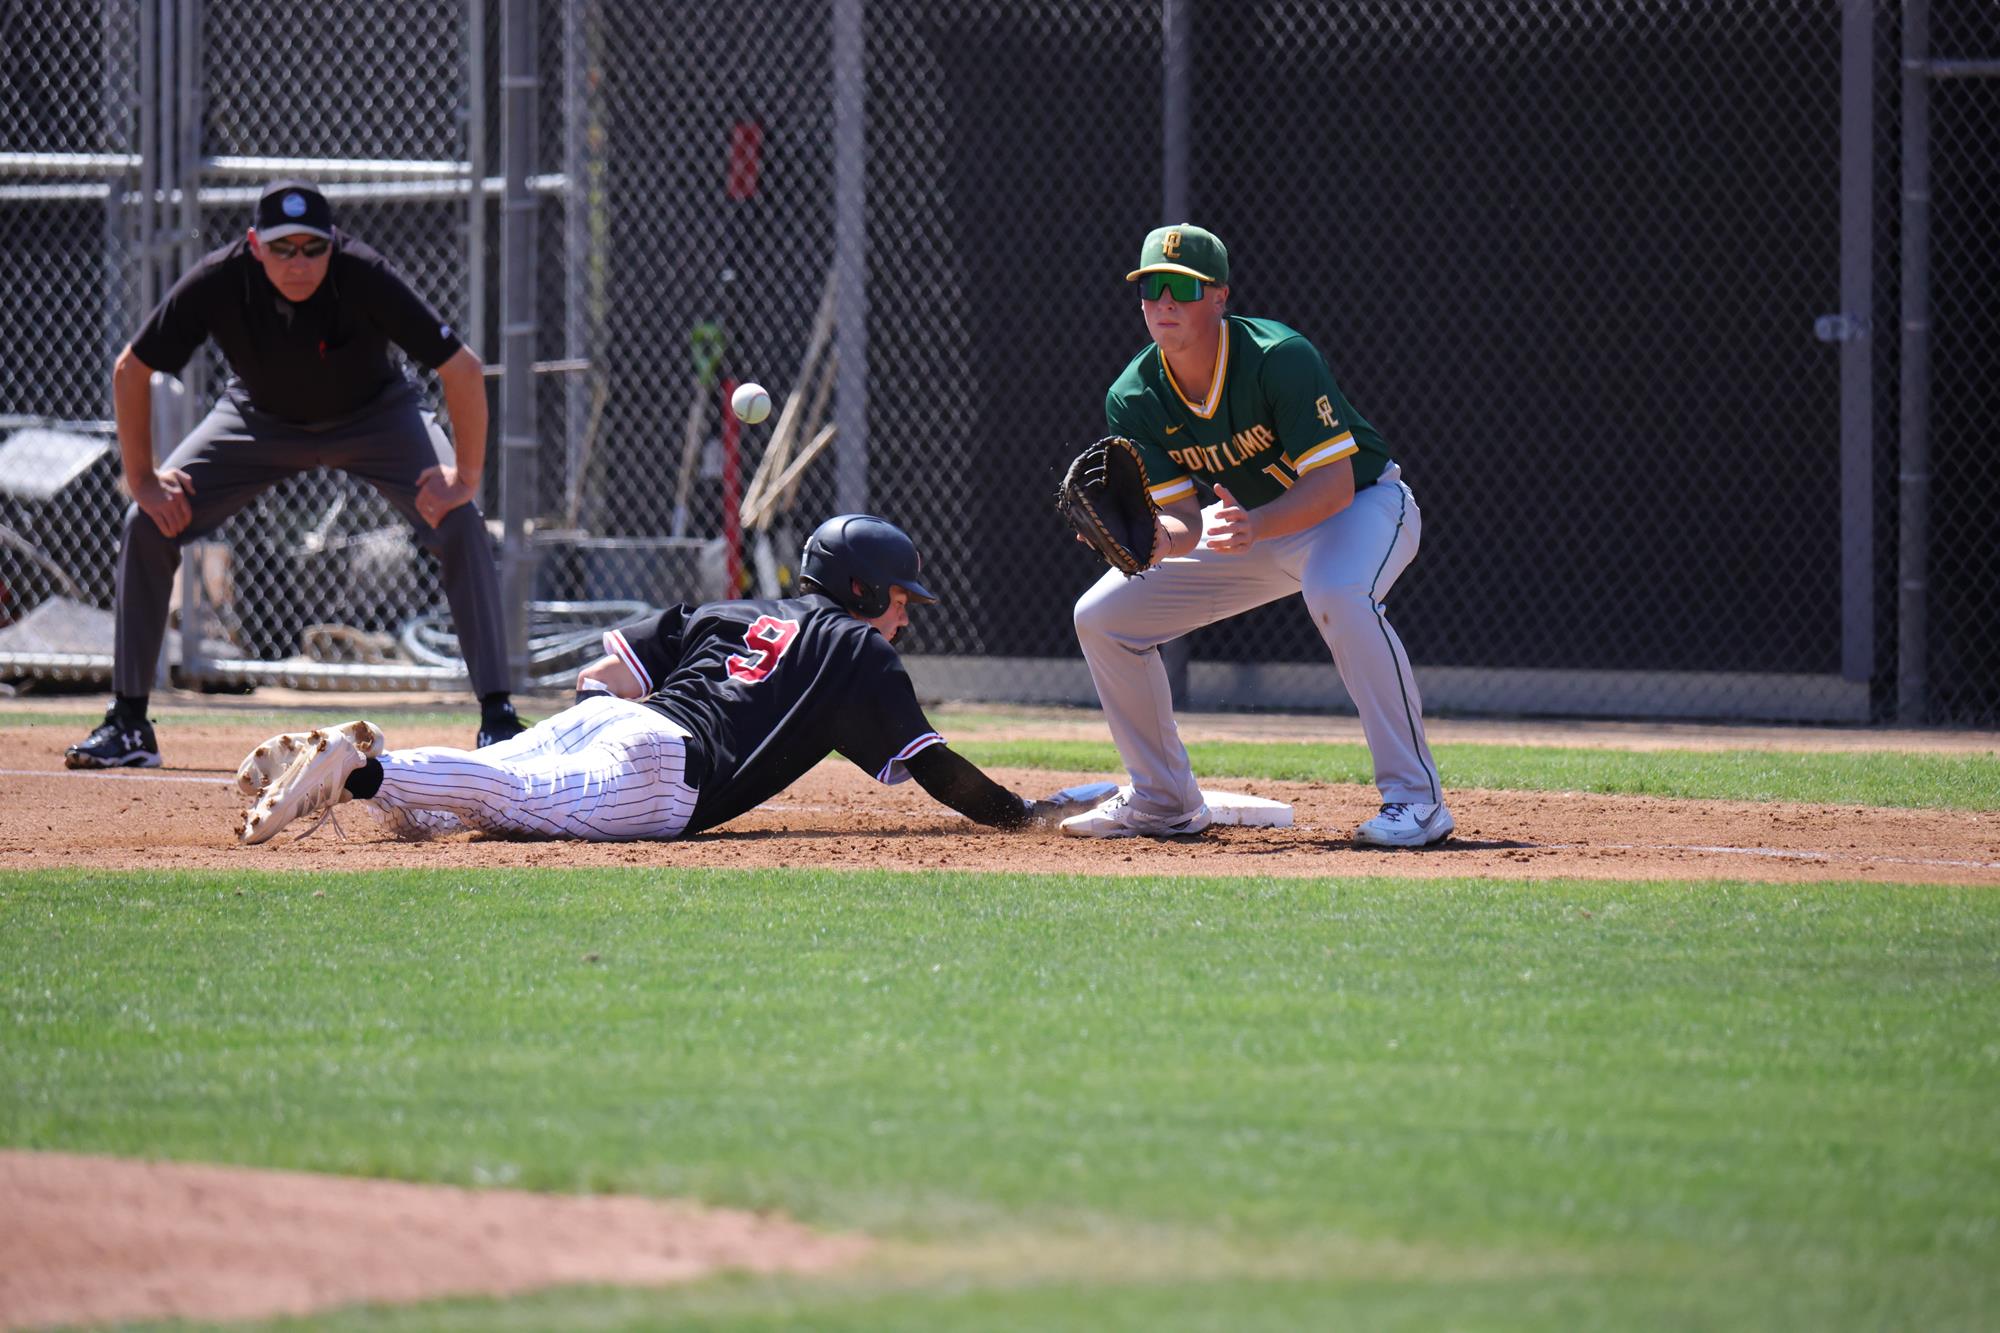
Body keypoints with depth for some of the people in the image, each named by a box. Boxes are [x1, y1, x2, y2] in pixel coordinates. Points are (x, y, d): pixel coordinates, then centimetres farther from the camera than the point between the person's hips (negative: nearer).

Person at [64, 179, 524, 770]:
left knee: (460, 526, -23)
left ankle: (497, 717, -15)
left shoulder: (363, 277, -35)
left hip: (373, 416, -2)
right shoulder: (218, 282, -30)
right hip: (260, 419, 2)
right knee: (147, 525, -11)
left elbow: (461, 369, -29)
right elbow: (131, 371, -17)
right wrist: (142, 480, -17)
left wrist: (466, 477, -29)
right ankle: (127, 725, 0)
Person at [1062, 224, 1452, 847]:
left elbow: (1334, 482, -32)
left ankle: (1416, 797, -33)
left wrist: (1257, 526, -49)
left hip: (1362, 504, -6)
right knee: (1102, 616, -1)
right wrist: (1163, 537, -40)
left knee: (1339, 595, -41)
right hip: (1248, 523, 6)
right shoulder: (1133, 399, -14)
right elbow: (1184, 517, -15)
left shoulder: (1280, 358, -30)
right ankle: (1164, 800, 16)